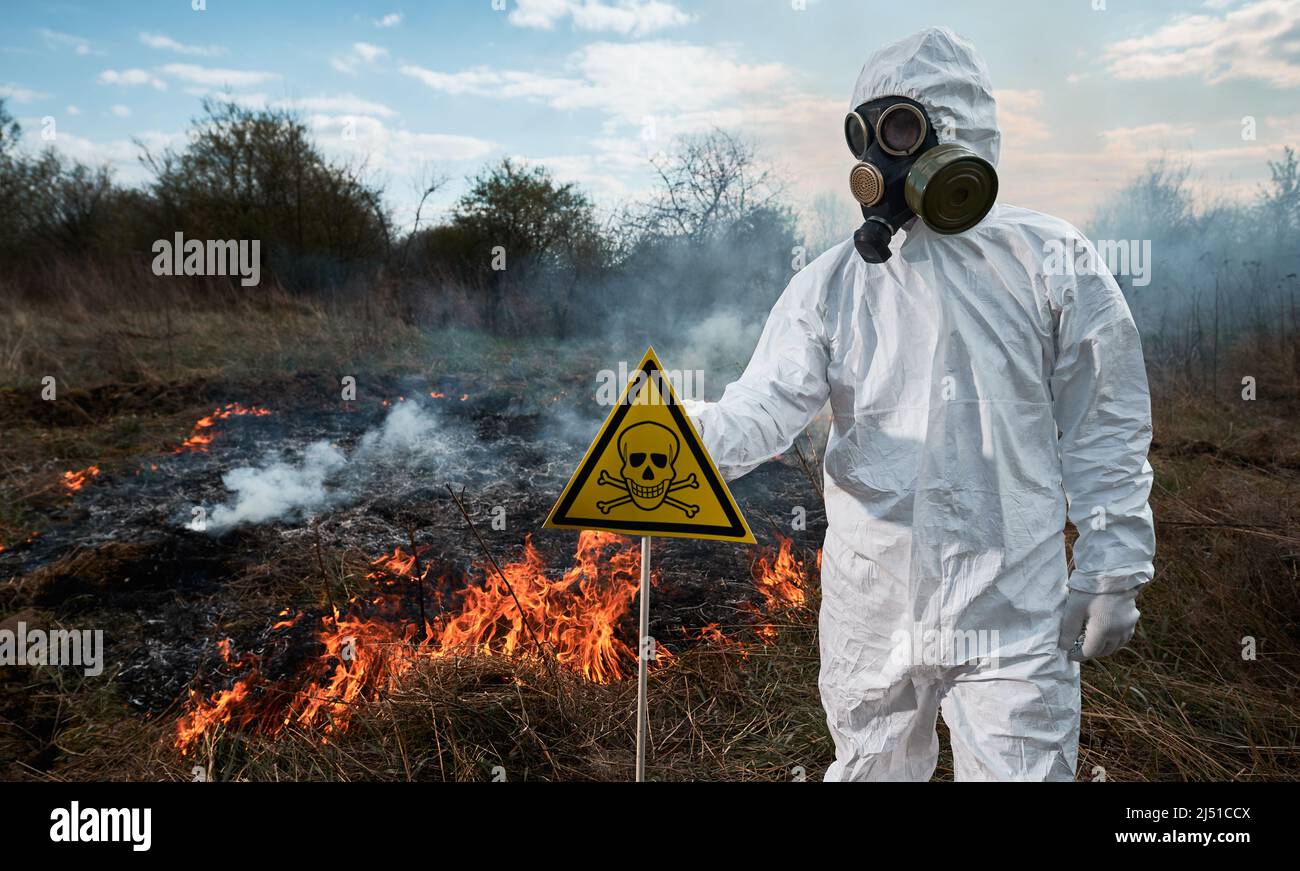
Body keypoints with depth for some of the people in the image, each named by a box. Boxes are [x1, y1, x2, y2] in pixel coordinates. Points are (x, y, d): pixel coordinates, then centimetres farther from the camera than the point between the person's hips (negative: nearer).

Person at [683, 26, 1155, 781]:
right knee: (871, 768, 22)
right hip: (870, 610, 3)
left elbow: (1103, 433, -1)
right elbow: (770, 402, -12)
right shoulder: (835, 281, 1)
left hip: (1012, 613, -2)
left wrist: (1112, 571, -2)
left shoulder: (1048, 261, -4)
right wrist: (692, 431, -32)